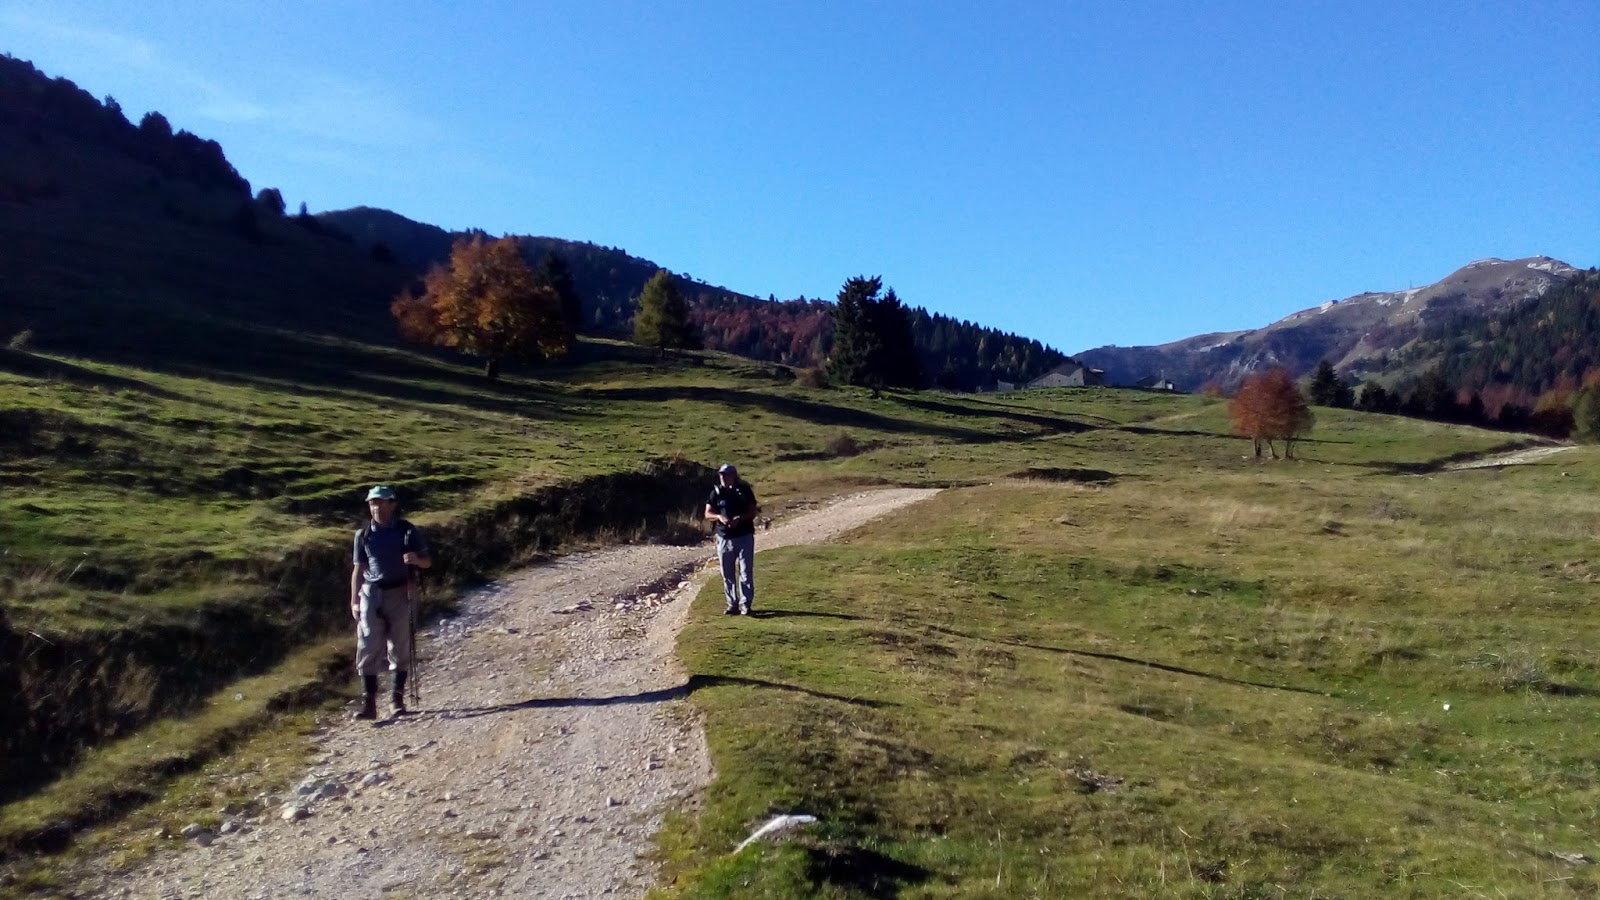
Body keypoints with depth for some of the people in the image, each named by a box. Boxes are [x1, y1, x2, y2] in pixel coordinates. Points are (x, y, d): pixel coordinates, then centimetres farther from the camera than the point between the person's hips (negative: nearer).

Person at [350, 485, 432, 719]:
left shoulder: (408, 531, 2)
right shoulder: (364, 534, 7)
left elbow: (427, 561, 6)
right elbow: (358, 570, 11)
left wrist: (416, 559, -17)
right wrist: (354, 601, 5)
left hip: (400, 594, -1)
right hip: (371, 594, 1)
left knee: (400, 648, 4)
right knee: (368, 648, -7)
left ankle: (398, 698, 16)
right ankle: (369, 702, -5)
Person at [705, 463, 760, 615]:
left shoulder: (744, 490, -2)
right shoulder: (716, 492, 3)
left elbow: (754, 511, -2)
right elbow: (708, 513, 1)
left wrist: (740, 519, -19)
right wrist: (719, 517, -19)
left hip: (744, 536, -3)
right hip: (724, 538, 3)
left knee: (746, 572, -3)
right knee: (727, 574, 8)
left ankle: (745, 604, 4)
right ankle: (732, 604, 17)